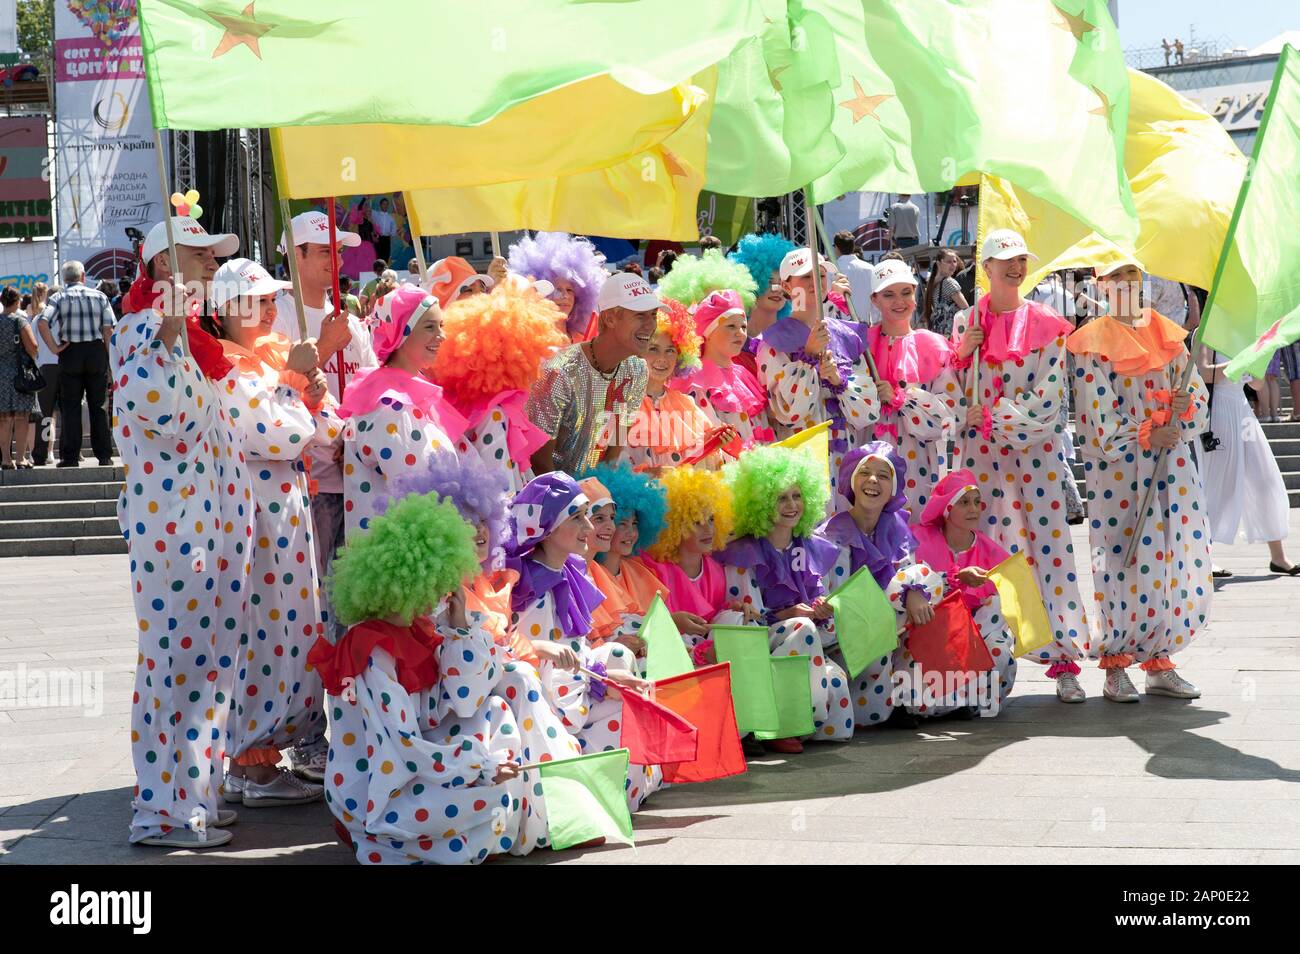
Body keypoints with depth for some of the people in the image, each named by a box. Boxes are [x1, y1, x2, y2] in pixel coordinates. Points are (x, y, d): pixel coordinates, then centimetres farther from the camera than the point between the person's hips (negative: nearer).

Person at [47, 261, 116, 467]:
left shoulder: (58, 298, 3)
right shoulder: (99, 296, 7)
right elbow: (108, 329, 0)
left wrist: (54, 347, -6)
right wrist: (110, 357, 4)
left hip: (70, 352, -1)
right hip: (96, 350, 1)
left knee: (70, 407, 3)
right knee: (98, 405, 6)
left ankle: (71, 456, 2)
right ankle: (104, 455, 5)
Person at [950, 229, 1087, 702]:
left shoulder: (1047, 323, 3)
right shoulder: (965, 322, 8)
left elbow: (1049, 396, -5)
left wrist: (991, 414, -11)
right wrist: (961, 353, -9)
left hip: (1036, 445, -1)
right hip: (984, 449, 1)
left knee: (1051, 543, -6)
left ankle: (1065, 658, -5)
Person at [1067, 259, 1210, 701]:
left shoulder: (1167, 334, 15)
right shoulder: (1092, 344, 0)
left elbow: (1198, 397, 12)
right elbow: (1100, 419, -7)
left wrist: (1186, 406, -9)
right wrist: (1148, 436, -12)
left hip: (1172, 464, 5)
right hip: (1118, 471, -5)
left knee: (1180, 564, 2)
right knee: (1128, 567, -7)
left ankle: (1160, 663, 14)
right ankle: (1115, 666, 6)